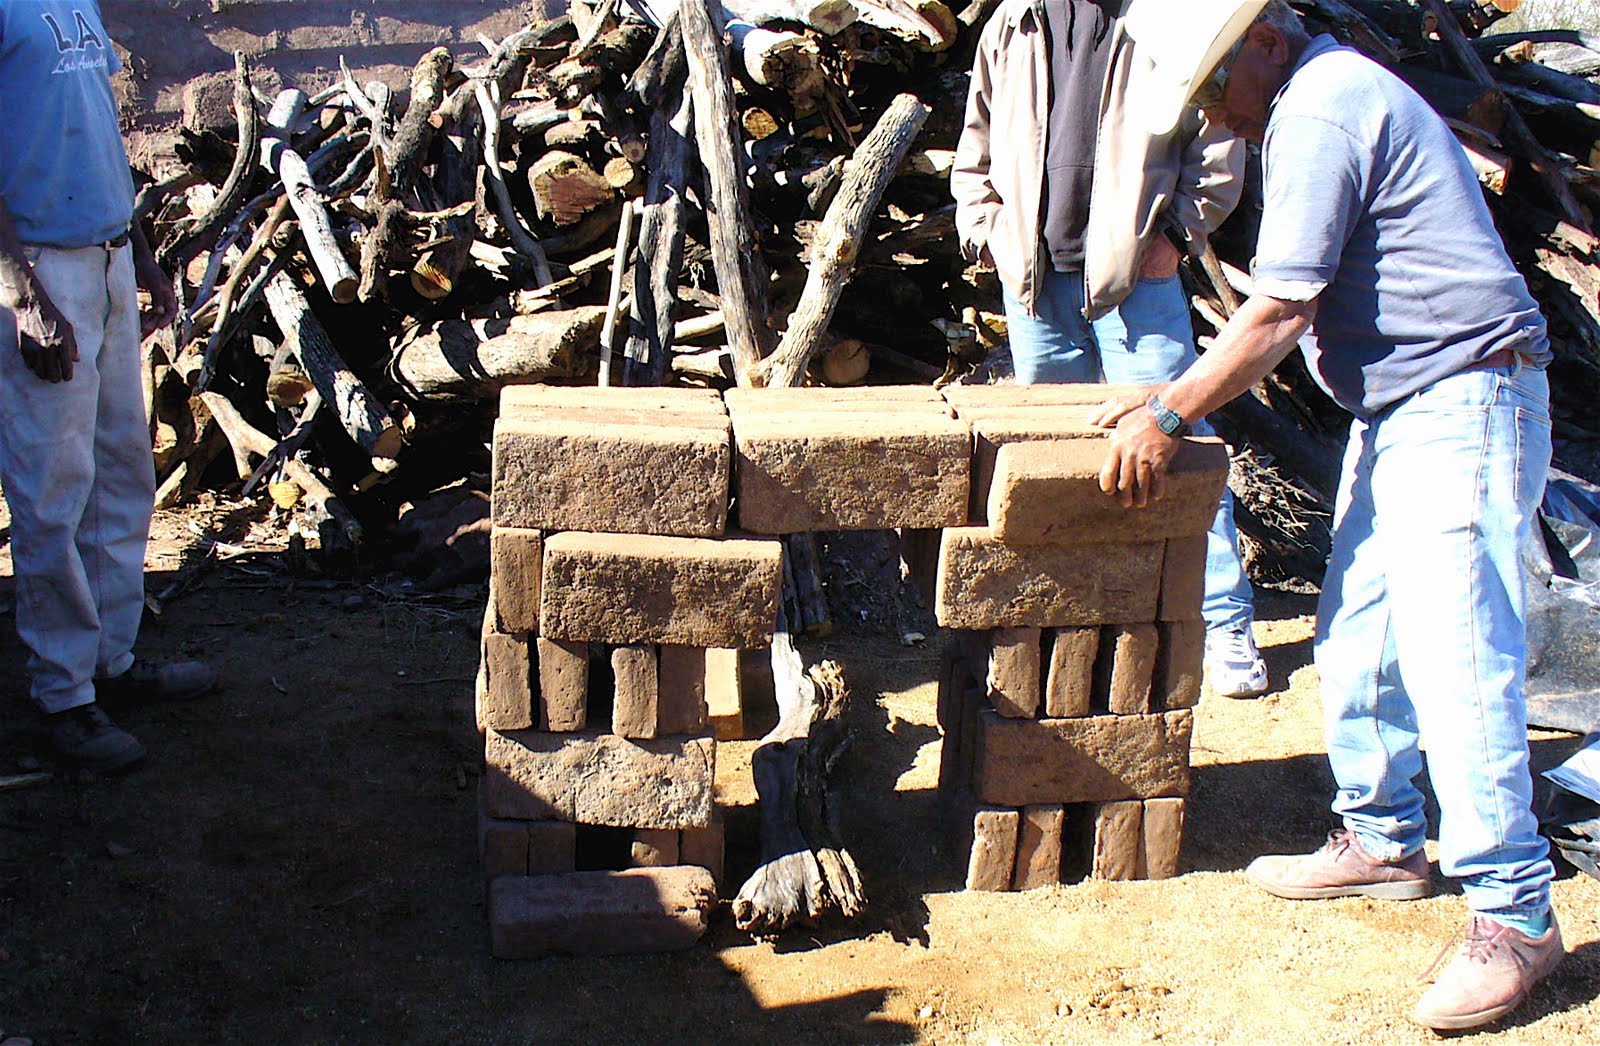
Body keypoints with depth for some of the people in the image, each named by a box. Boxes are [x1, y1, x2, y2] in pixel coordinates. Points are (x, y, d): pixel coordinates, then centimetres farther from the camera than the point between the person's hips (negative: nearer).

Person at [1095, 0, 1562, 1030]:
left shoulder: (1320, 113, -15)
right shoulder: (1332, 95, 18)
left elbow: (1281, 310, -18)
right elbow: (1293, 310, 20)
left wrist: (1171, 417, -11)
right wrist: (1186, 393, 16)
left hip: (1461, 407, -11)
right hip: (1399, 409, 11)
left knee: (1453, 660, -12)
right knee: (1356, 643, 14)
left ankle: (1516, 914, -5)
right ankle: (1383, 841, 27)